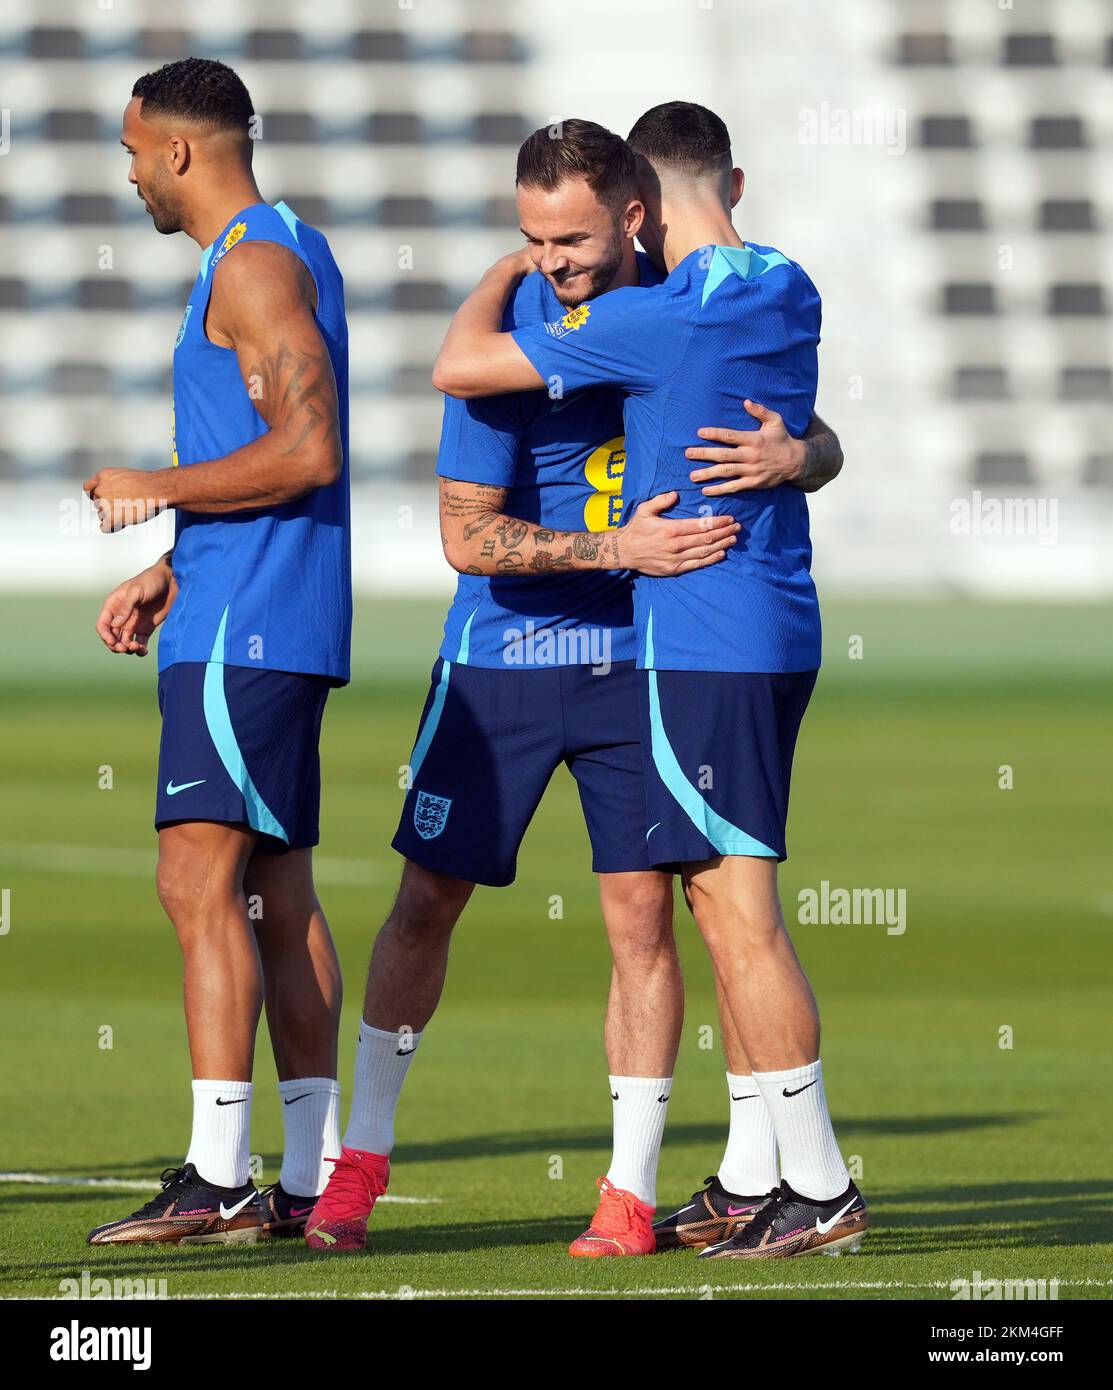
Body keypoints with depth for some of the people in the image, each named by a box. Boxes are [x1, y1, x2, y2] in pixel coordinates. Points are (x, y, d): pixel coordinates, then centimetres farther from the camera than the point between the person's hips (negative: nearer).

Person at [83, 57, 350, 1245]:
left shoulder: (254, 264, -12)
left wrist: (158, 490, -11)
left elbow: (308, 450, -22)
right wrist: (172, 573, 21)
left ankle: (217, 1181, -19)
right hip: (263, 623, 11)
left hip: (245, 630, -11)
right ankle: (310, 1182, 10)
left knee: (199, 879, -14)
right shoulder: (285, 255, 20)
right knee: (276, 890, 10)